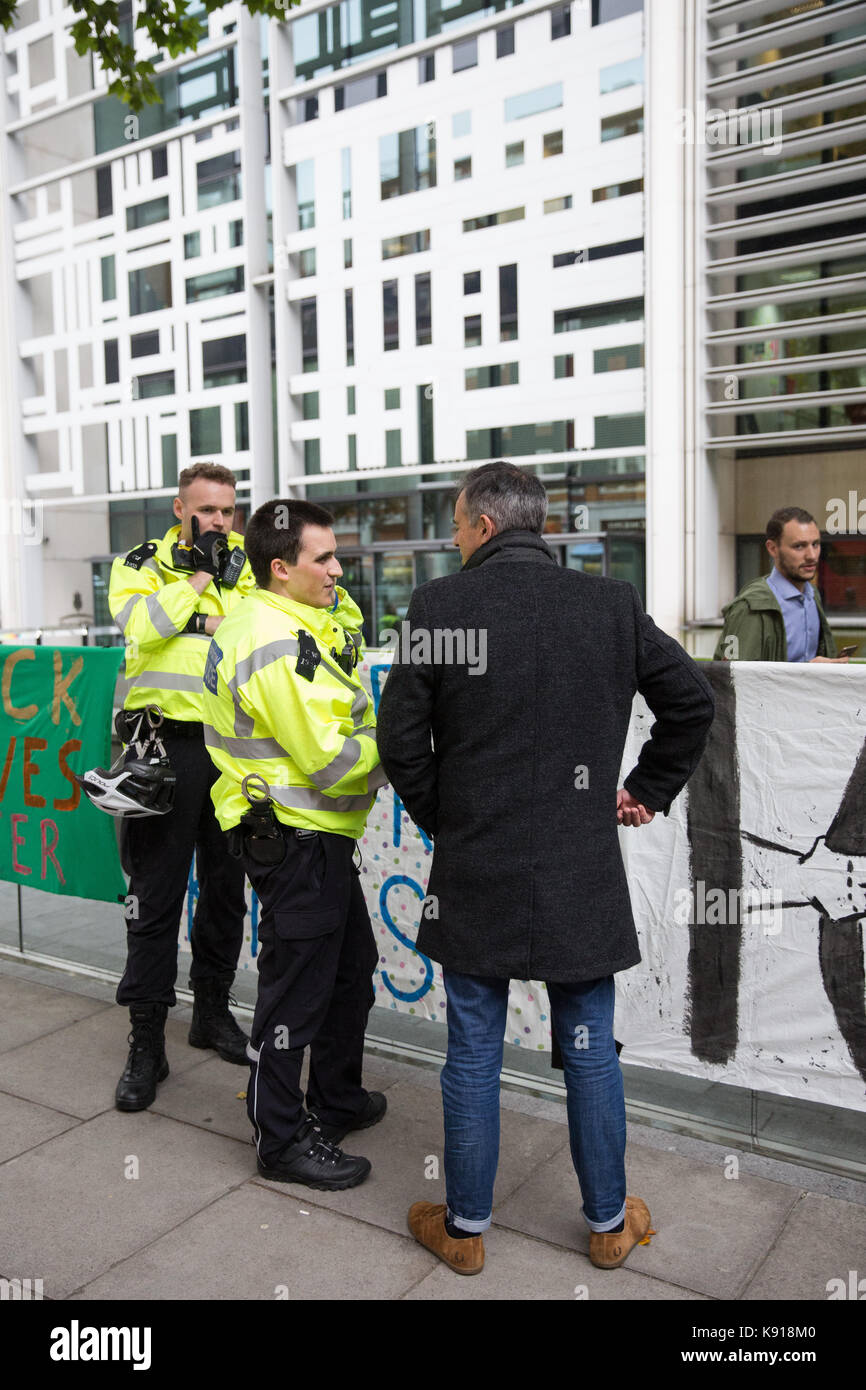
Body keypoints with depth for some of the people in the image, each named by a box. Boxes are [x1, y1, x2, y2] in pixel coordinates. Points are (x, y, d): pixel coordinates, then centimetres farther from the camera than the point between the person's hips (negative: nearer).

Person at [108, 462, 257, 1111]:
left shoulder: (248, 566, 10)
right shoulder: (143, 564, 4)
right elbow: (142, 627, -17)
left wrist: (213, 622, -14)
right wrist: (198, 574, -11)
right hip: (167, 744, -3)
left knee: (226, 886, 14)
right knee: (156, 893, 0)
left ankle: (214, 1011, 32)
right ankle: (147, 1042, 12)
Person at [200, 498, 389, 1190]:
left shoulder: (296, 625, 10)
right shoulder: (277, 645, -23)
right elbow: (328, 759, -25)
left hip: (321, 836, 11)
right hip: (296, 843, -11)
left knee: (352, 968, 22)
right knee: (297, 990, 3)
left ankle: (336, 1101, 40)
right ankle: (282, 1139, 21)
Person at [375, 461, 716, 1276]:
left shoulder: (439, 607, -9)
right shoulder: (612, 606, -1)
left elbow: (400, 739, -7)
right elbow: (692, 700, 6)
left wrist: (437, 818, 8)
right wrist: (647, 792, 15)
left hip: (475, 873, -1)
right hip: (582, 874, 2)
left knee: (473, 1057, 13)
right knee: (591, 1054, 16)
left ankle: (465, 1227, 30)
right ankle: (609, 1223, 33)